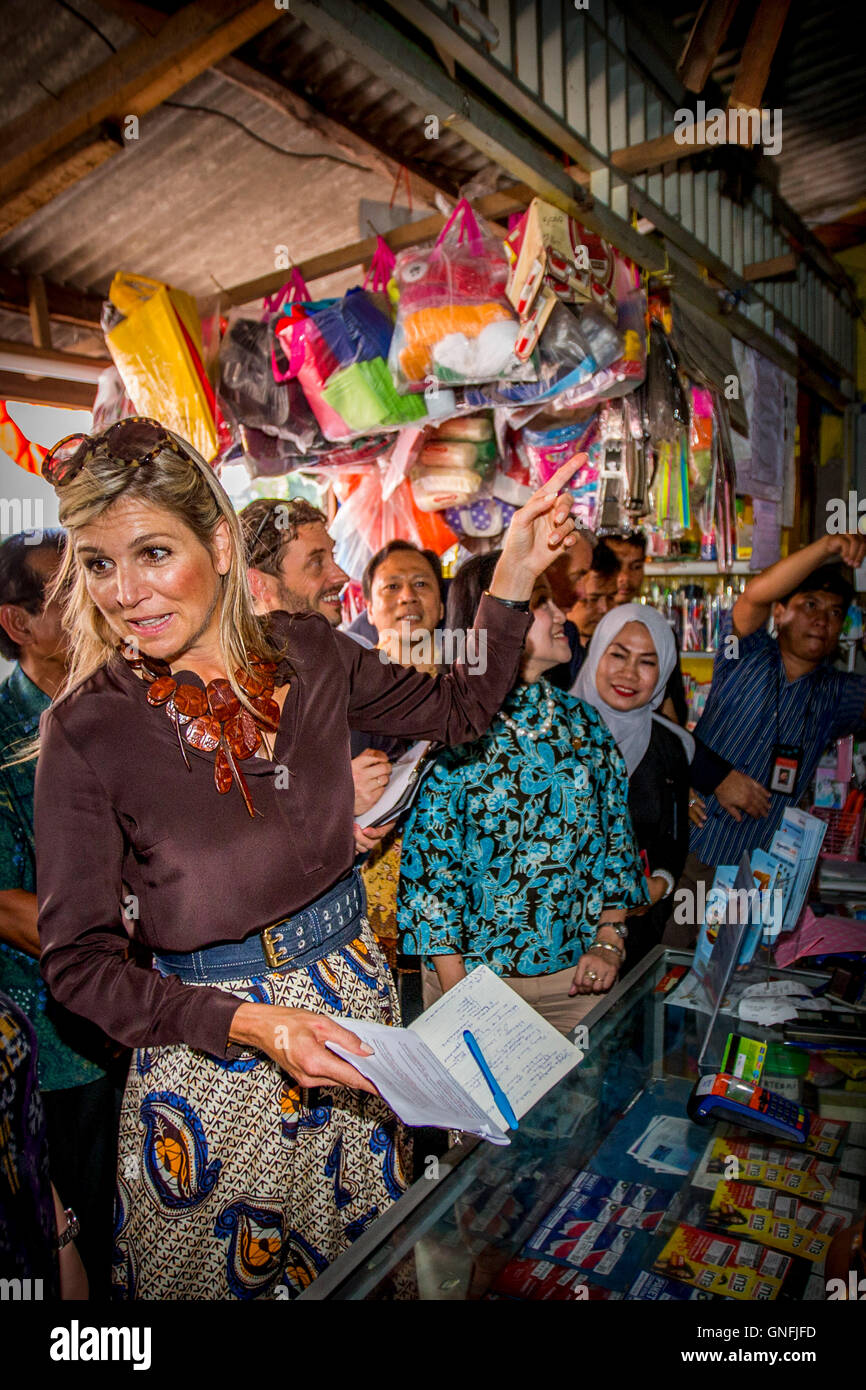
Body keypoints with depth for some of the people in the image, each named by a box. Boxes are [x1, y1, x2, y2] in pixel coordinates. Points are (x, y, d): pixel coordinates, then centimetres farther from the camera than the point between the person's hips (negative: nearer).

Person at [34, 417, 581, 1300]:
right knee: (217, 1269, 20)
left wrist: (513, 576, -4)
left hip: (352, 991, 4)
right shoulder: (86, 730, -17)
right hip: (207, 1051, -3)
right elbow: (79, 961, -12)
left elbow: (460, 709, 7)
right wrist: (250, 1025, -23)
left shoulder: (306, 654, -7)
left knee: (370, 1259, 25)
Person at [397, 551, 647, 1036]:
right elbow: (428, 858, -11)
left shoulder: (582, 721, 4)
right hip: (473, 969, -4)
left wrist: (608, 942, 1)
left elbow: (616, 836, 9)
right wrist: (456, 987, -11)